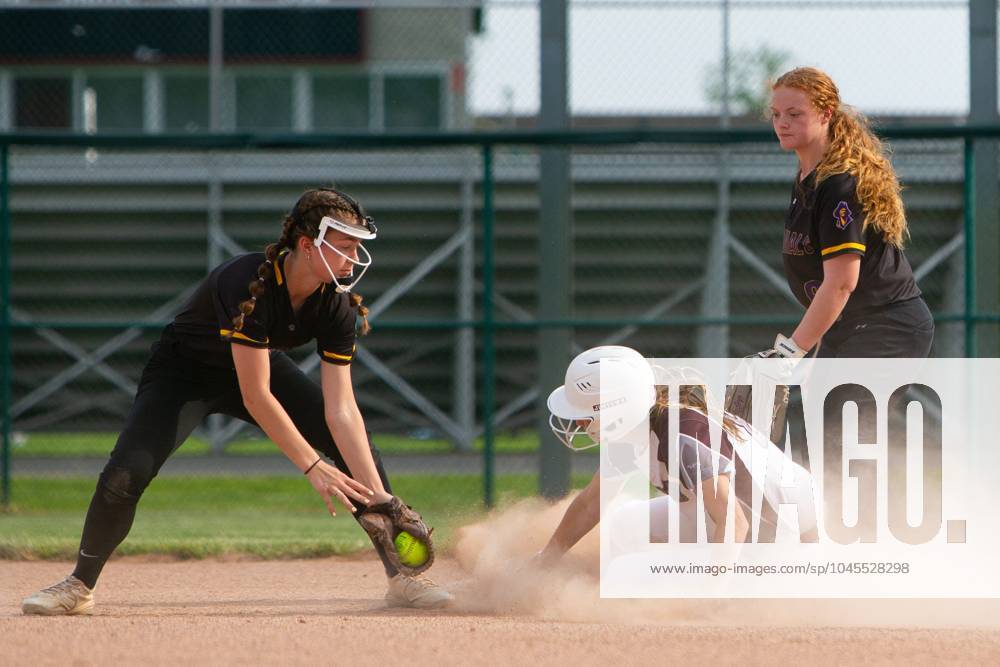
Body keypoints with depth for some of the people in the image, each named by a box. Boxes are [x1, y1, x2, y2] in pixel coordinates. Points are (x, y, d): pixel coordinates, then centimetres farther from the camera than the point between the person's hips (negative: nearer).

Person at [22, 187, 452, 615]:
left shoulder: (337, 304, -21)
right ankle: (79, 587, -1)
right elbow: (255, 396, -37)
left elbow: (340, 409, -22)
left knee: (359, 453, -7)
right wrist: (312, 466, -38)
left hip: (260, 367, 5)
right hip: (184, 371, -5)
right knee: (124, 476, -22)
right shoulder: (250, 283, -38)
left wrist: (379, 497, -30)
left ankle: (401, 577, 5)